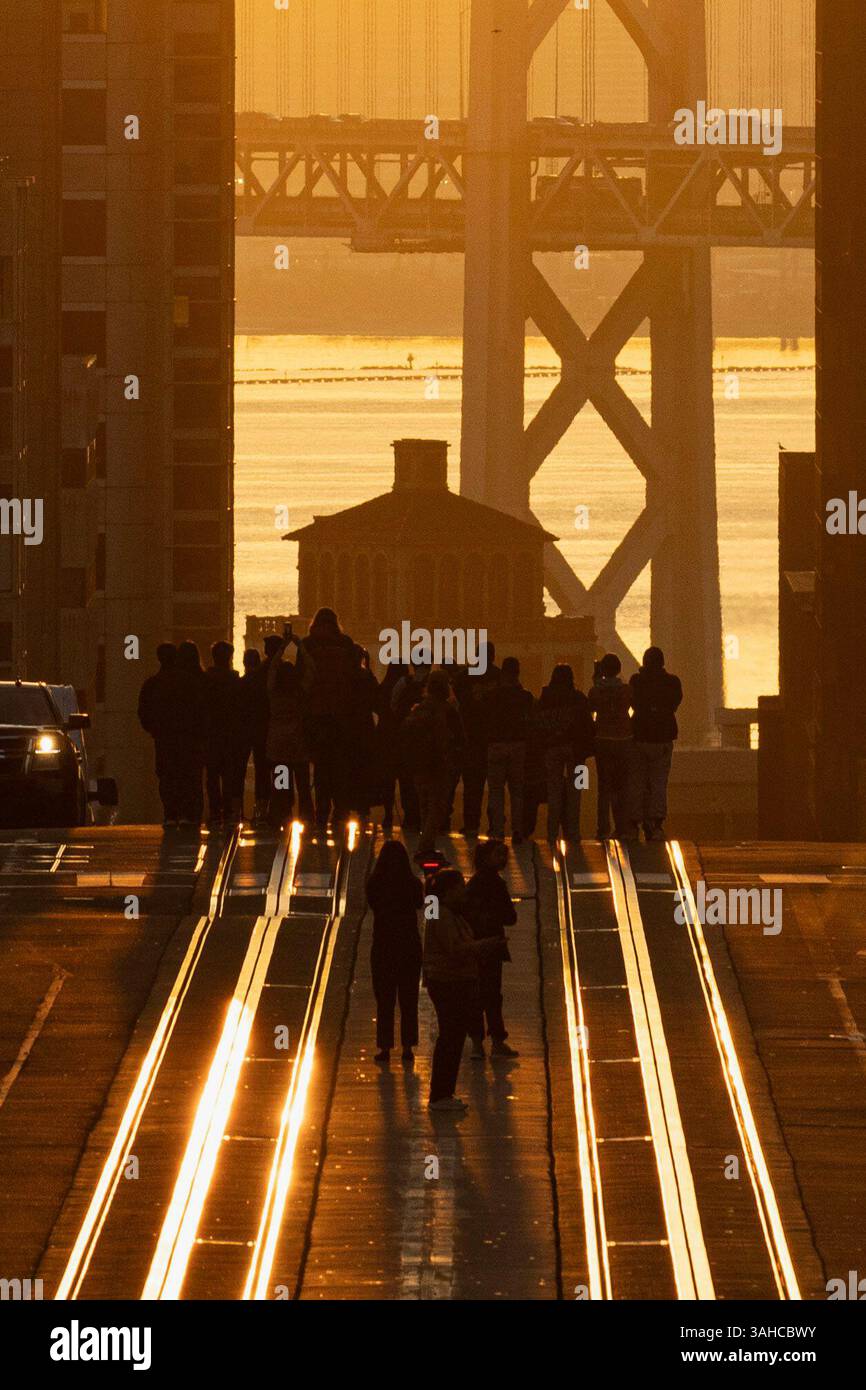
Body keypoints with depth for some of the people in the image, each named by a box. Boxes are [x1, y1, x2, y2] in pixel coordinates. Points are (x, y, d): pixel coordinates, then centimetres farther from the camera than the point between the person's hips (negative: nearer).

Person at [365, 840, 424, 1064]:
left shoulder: (375, 883, -10)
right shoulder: (413, 883, -8)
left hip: (383, 945, -1)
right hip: (409, 944, 1)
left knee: (384, 998, 6)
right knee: (408, 999, 10)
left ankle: (385, 1047, 4)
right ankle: (408, 1046, 10)